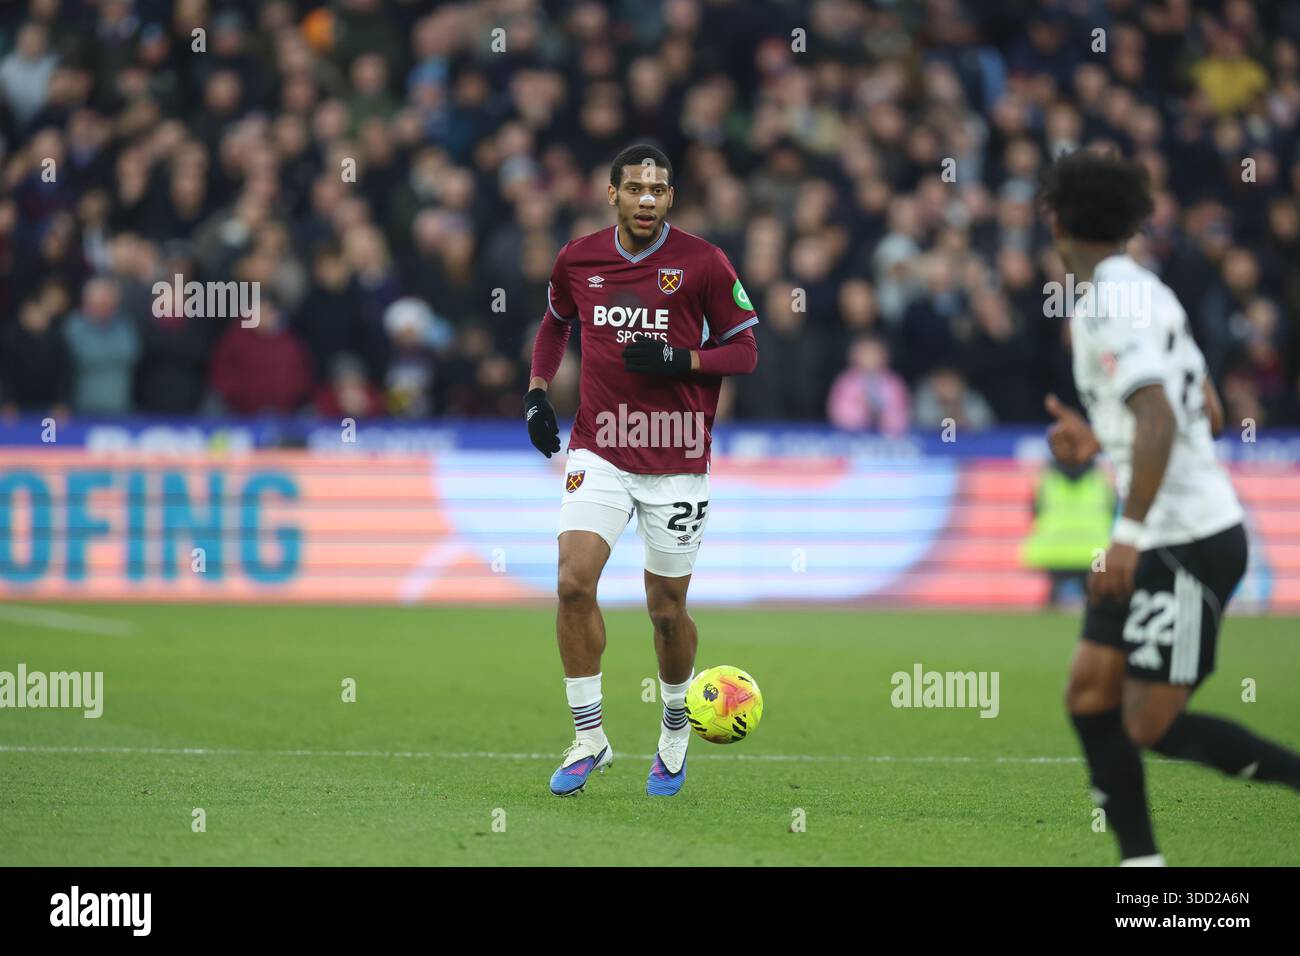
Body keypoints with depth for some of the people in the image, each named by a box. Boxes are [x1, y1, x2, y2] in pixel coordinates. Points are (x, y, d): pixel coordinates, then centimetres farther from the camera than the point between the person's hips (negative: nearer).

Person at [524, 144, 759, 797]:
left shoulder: (703, 263, -6)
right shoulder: (577, 259, 3)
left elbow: (745, 351, -1)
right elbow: (554, 324, 23)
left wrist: (682, 360, -18)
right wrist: (537, 390, 8)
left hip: (676, 461, -2)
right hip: (598, 450, 2)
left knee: (666, 611, 6)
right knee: (574, 582, -17)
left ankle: (675, 728, 33)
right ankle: (589, 737, -5)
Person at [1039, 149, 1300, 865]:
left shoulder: (1111, 307, -17)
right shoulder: (1145, 291, 14)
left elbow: (1160, 420, -29)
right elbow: (1205, 412, 22)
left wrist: (1129, 534, -31)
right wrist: (1101, 441, 22)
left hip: (1187, 541, -10)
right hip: (1159, 541, 10)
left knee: (1151, 726, -9)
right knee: (1089, 695, 6)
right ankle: (1141, 863, 5)